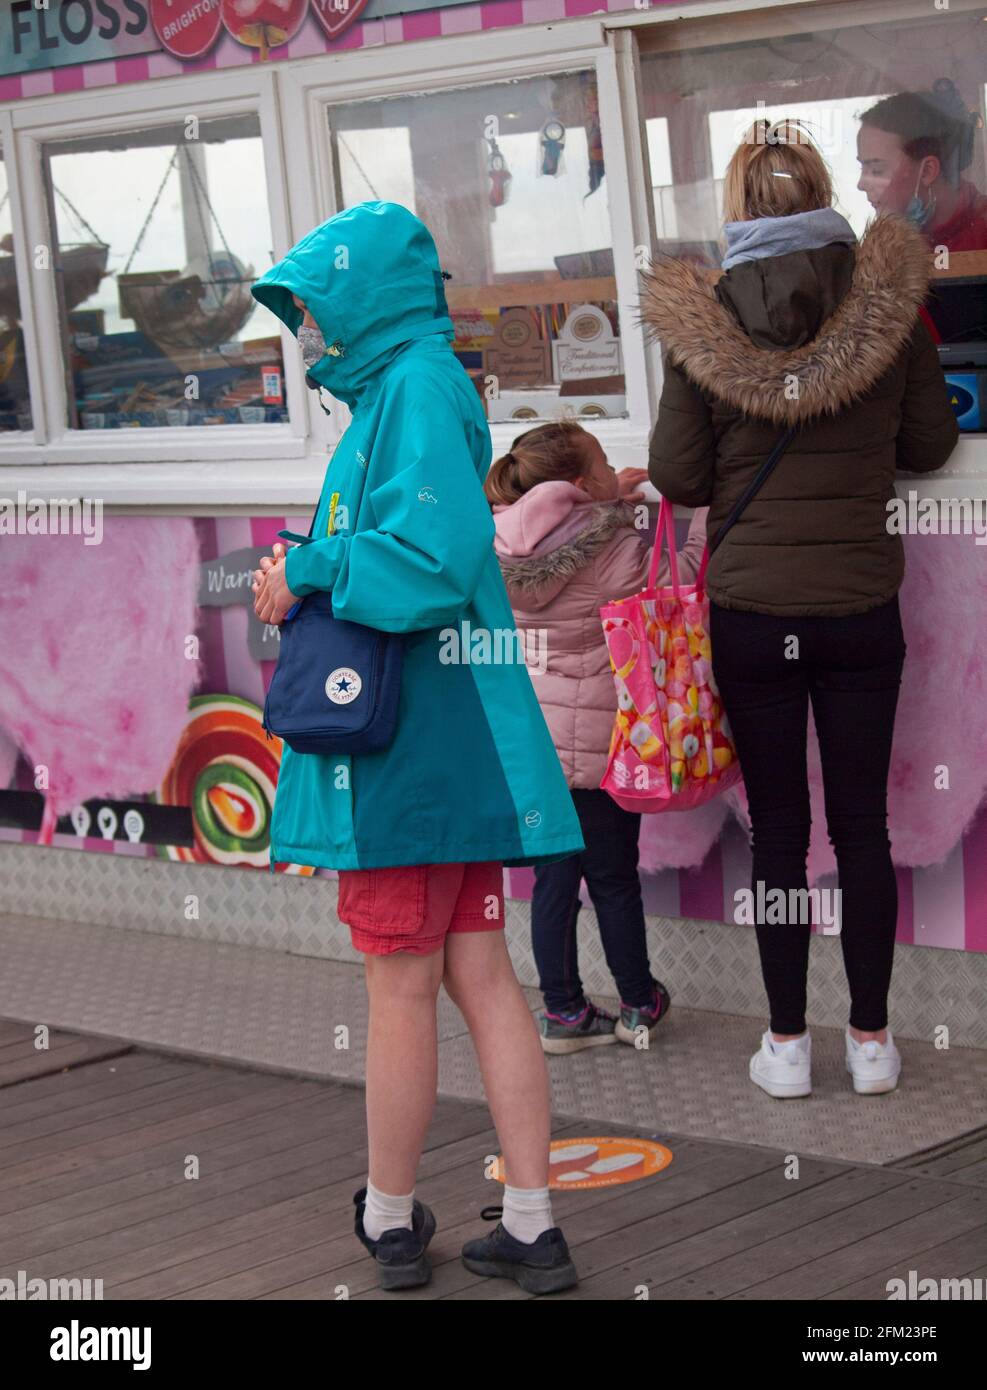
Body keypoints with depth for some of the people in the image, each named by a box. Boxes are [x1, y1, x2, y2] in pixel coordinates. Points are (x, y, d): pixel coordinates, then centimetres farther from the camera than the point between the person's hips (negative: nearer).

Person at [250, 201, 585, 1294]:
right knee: (479, 975, 9)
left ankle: (390, 1220, 17)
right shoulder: (397, 391, 17)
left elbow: (429, 558, -23)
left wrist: (308, 572, -10)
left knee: (400, 988, 3)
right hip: (454, 746, 10)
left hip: (410, 747, -10)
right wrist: (308, 579, 10)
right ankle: (532, 1229, 12)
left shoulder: (416, 385, -13)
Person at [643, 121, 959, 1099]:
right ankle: (871, 1040, 17)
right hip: (861, 610, 1)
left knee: (778, 828, 7)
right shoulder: (887, 303, -6)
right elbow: (930, 443, 5)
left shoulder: (698, 324, -8)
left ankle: (787, 1044, 14)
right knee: (862, 825, 9)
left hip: (751, 614, -1)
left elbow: (676, 478, -2)